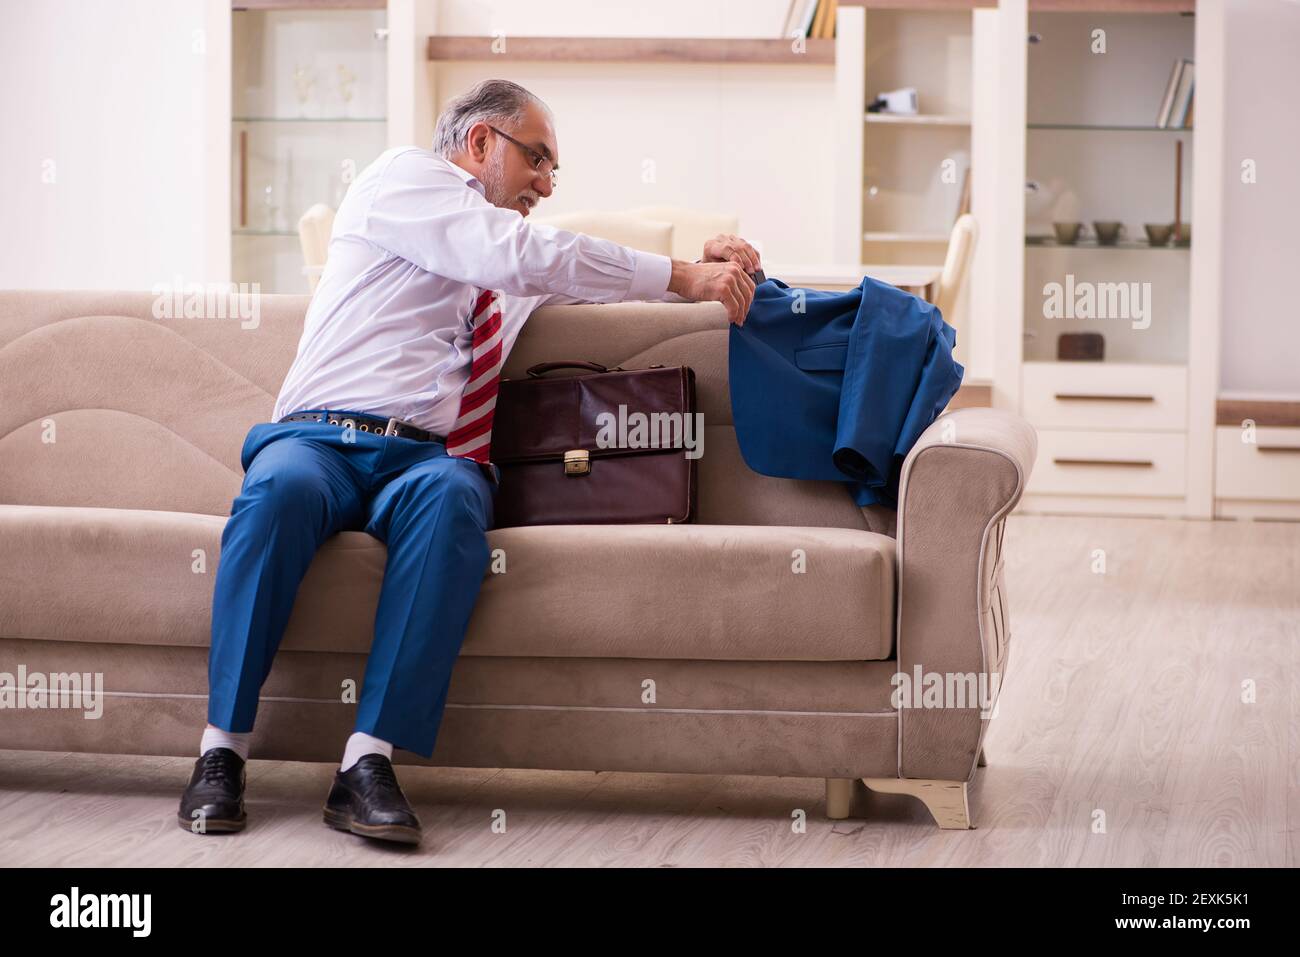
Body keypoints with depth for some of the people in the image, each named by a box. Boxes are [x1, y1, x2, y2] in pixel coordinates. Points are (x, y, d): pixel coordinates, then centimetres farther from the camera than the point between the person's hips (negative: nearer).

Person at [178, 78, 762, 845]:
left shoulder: (510, 272, 29)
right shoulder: (404, 177, 9)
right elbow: (519, 256, -5)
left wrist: (706, 261, 18)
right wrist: (682, 278, -3)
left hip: (430, 459, 4)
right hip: (321, 437, -4)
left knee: (451, 495, -33)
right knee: (283, 488, -39)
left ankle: (369, 764, -40)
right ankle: (223, 750, -30)